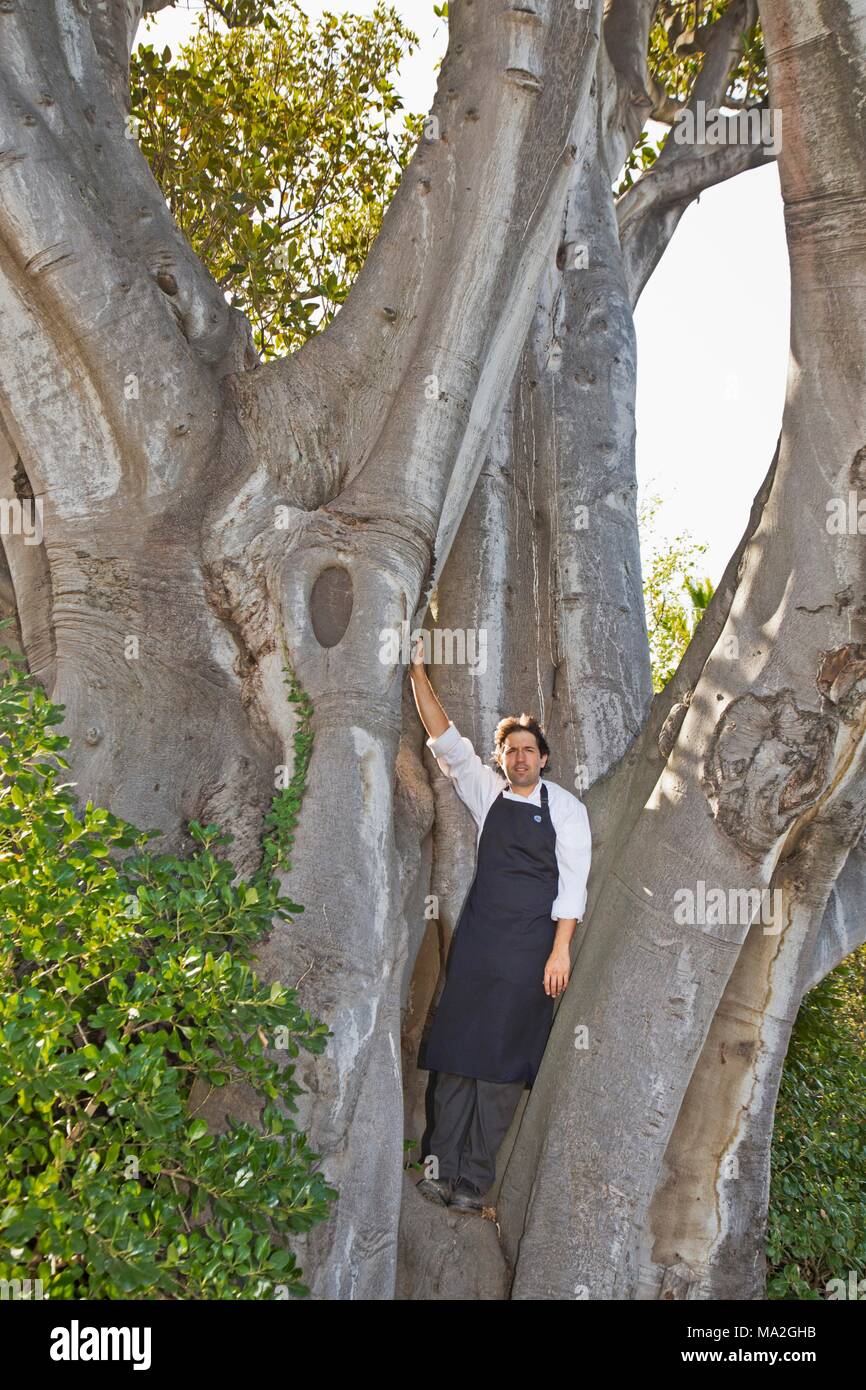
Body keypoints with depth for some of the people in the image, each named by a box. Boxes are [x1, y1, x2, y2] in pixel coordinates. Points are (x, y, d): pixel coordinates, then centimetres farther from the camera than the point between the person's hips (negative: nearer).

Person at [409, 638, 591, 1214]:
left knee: (503, 1058, -1)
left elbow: (573, 882, -3)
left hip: (531, 942, -3)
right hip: (478, 934, 3)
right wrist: (419, 671, -1)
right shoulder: (486, 790, 10)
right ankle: (442, 1167, 10)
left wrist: (561, 949, -11)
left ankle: (475, 1179, 7)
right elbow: (446, 739, 6)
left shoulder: (566, 808, 1)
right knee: (457, 1046, 2)